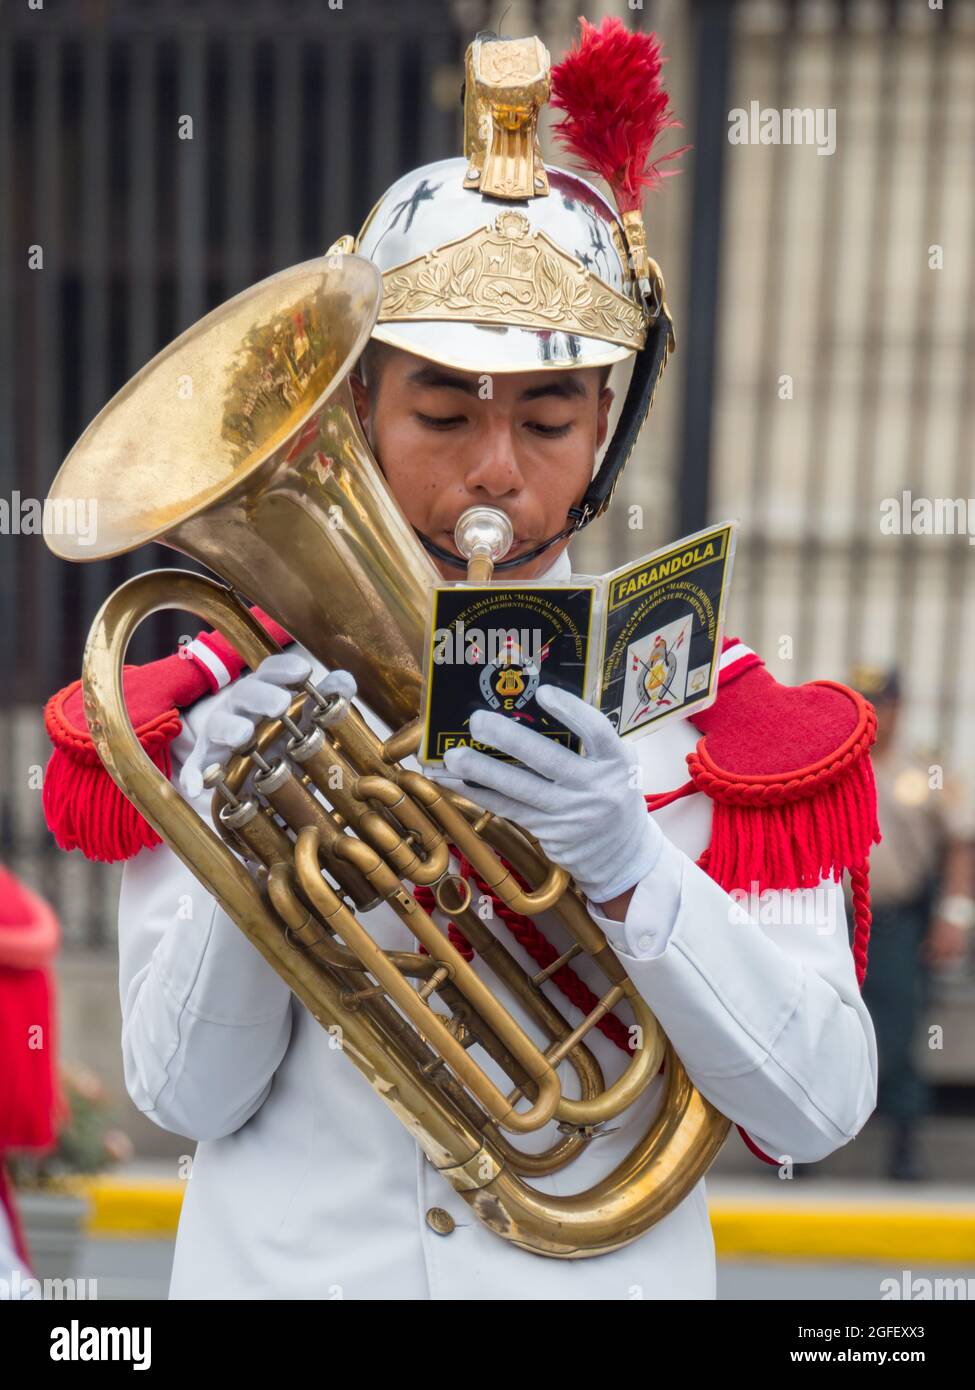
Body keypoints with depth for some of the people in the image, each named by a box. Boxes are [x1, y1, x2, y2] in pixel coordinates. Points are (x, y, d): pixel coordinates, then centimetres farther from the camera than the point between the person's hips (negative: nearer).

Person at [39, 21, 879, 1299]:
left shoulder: (703, 709, -6)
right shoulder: (222, 703, -5)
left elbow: (820, 1110, -13)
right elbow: (188, 1097, -9)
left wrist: (633, 876, -26)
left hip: (597, 1270, 0)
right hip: (285, 1265, 0)